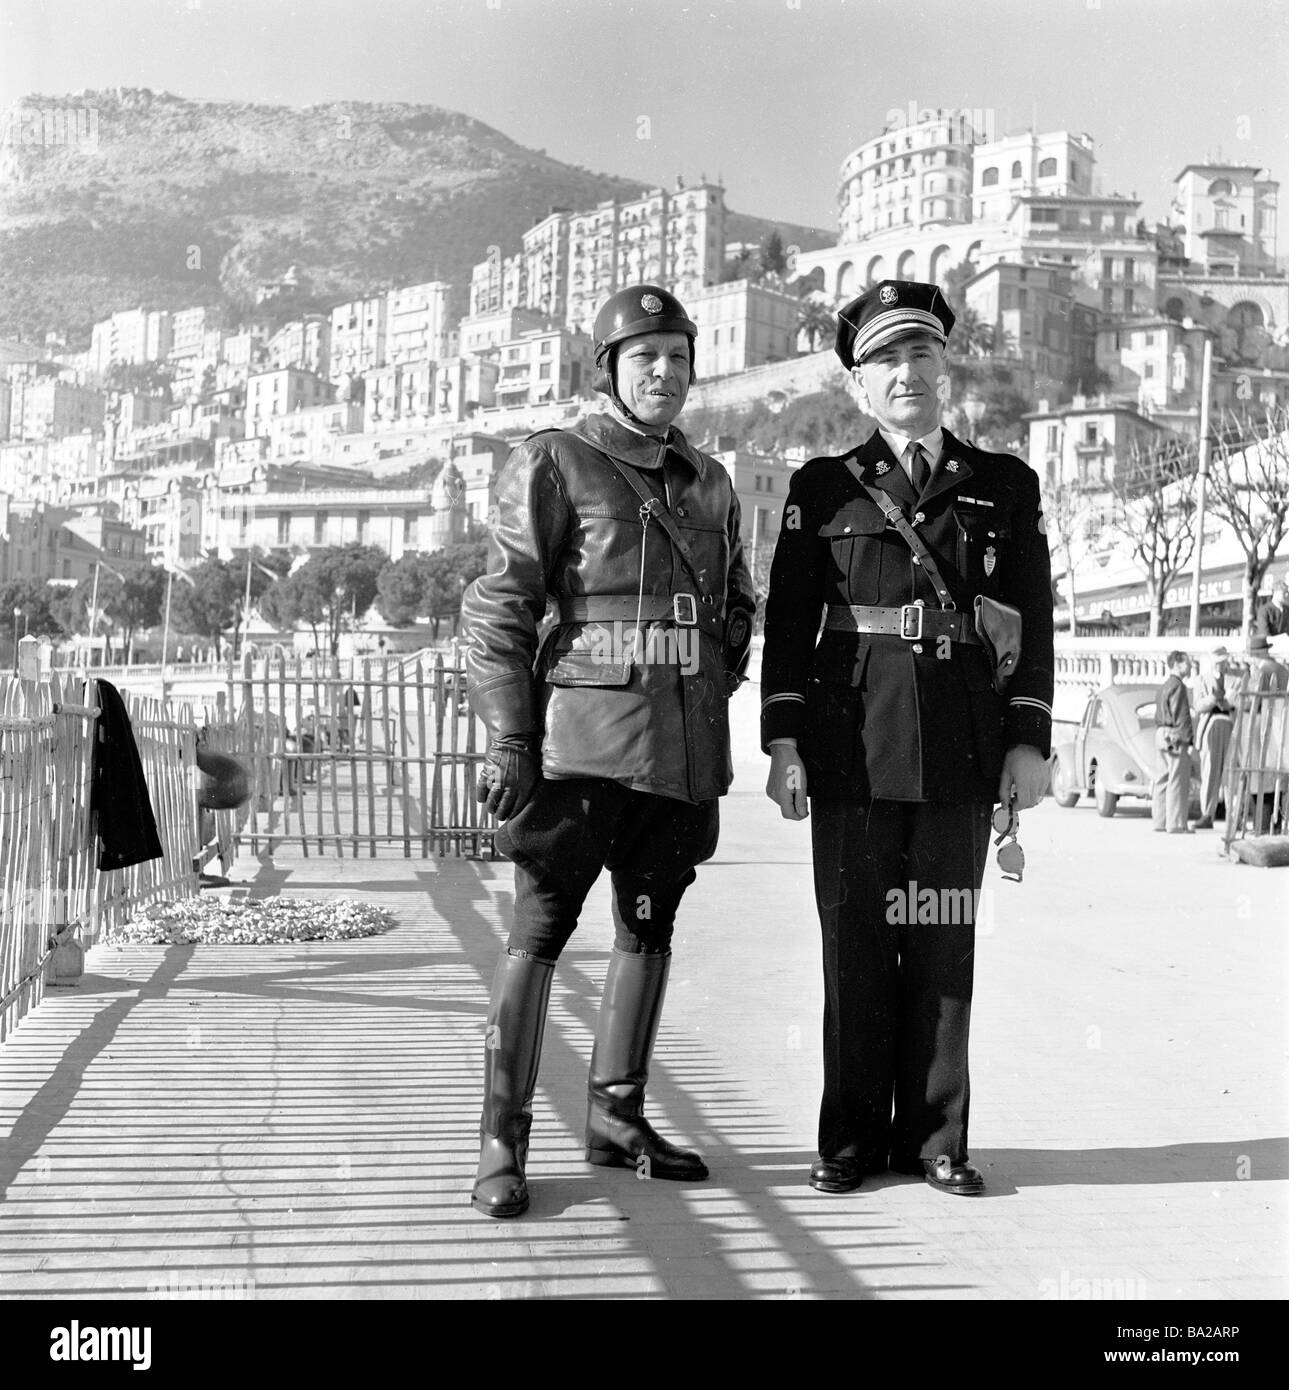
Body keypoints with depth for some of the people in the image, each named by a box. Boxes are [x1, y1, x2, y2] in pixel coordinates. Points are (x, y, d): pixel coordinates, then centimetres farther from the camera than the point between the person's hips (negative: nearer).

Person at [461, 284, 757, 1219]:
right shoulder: (553, 466, -2)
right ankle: (504, 1140, 5)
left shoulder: (710, 482, 15)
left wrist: (712, 689, 12)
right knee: (539, 932, -4)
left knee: (650, 930, 12)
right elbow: (499, 612, -7)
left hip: (687, 750, 6)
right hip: (585, 744, -6)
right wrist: (508, 741, -12)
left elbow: (737, 605, 27)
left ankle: (617, 1116, 25)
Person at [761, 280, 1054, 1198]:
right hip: (853, 750, -1)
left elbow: (1033, 623, 8)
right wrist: (783, 743, -4)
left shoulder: (1007, 486, 11)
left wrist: (1028, 742, 1)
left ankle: (936, 1137, 17)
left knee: (945, 948, 6)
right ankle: (853, 1138, 15)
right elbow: (788, 623, 4)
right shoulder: (823, 488, 7)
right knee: (856, 946, 4)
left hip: (962, 751, 1)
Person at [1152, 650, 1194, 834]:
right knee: (1178, 781, -8)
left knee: (1163, 780, 10)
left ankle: (1160, 821, 13)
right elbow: (1182, 717, -17)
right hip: (1176, 737, -10)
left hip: (1162, 736, 10)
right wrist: (1189, 741, -15)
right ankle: (1176, 824, -8)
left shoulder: (1163, 687, 18)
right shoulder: (1178, 686, -11)